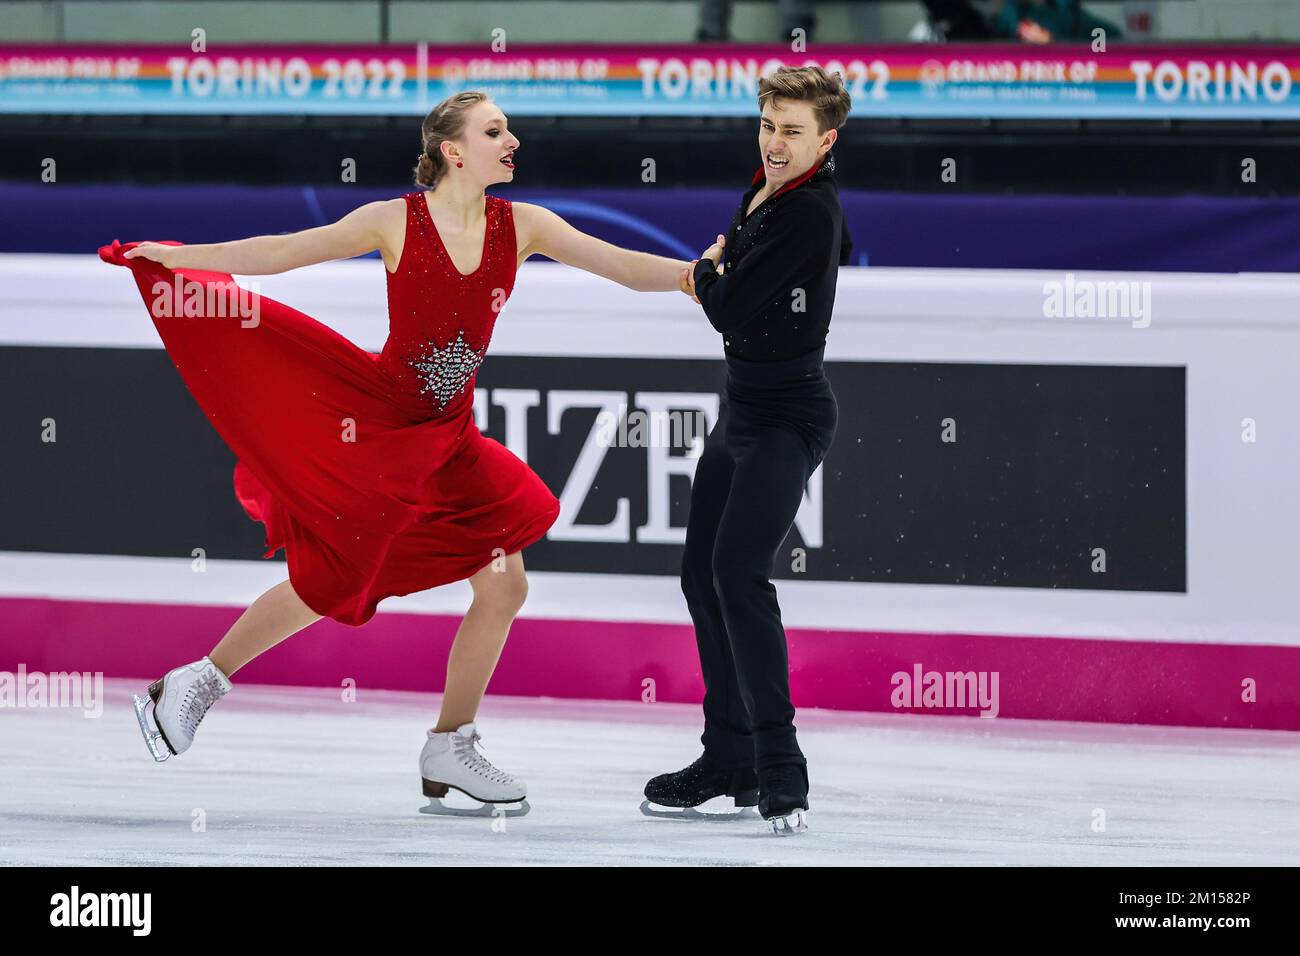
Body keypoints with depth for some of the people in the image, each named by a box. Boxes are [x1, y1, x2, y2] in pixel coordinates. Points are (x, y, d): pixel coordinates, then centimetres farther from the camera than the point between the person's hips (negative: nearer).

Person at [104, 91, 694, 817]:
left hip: (449, 440, 5)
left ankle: (450, 752, 15)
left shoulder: (521, 227, 0)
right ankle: (197, 685, 17)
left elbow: (625, 267, -2)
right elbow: (283, 253, -7)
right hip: (376, 423, -5)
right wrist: (175, 255, -9)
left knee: (504, 585, 1)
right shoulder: (396, 222, -11)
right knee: (325, 585, -3)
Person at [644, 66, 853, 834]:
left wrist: (708, 274, 2)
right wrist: (717, 273, 11)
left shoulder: (809, 213, -19)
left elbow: (733, 311, -20)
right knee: (704, 573, 15)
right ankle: (731, 763, 25)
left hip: (788, 417, -11)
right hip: (744, 408, 11)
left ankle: (780, 771, -24)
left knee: (740, 570, -23)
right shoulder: (767, 192, 11)